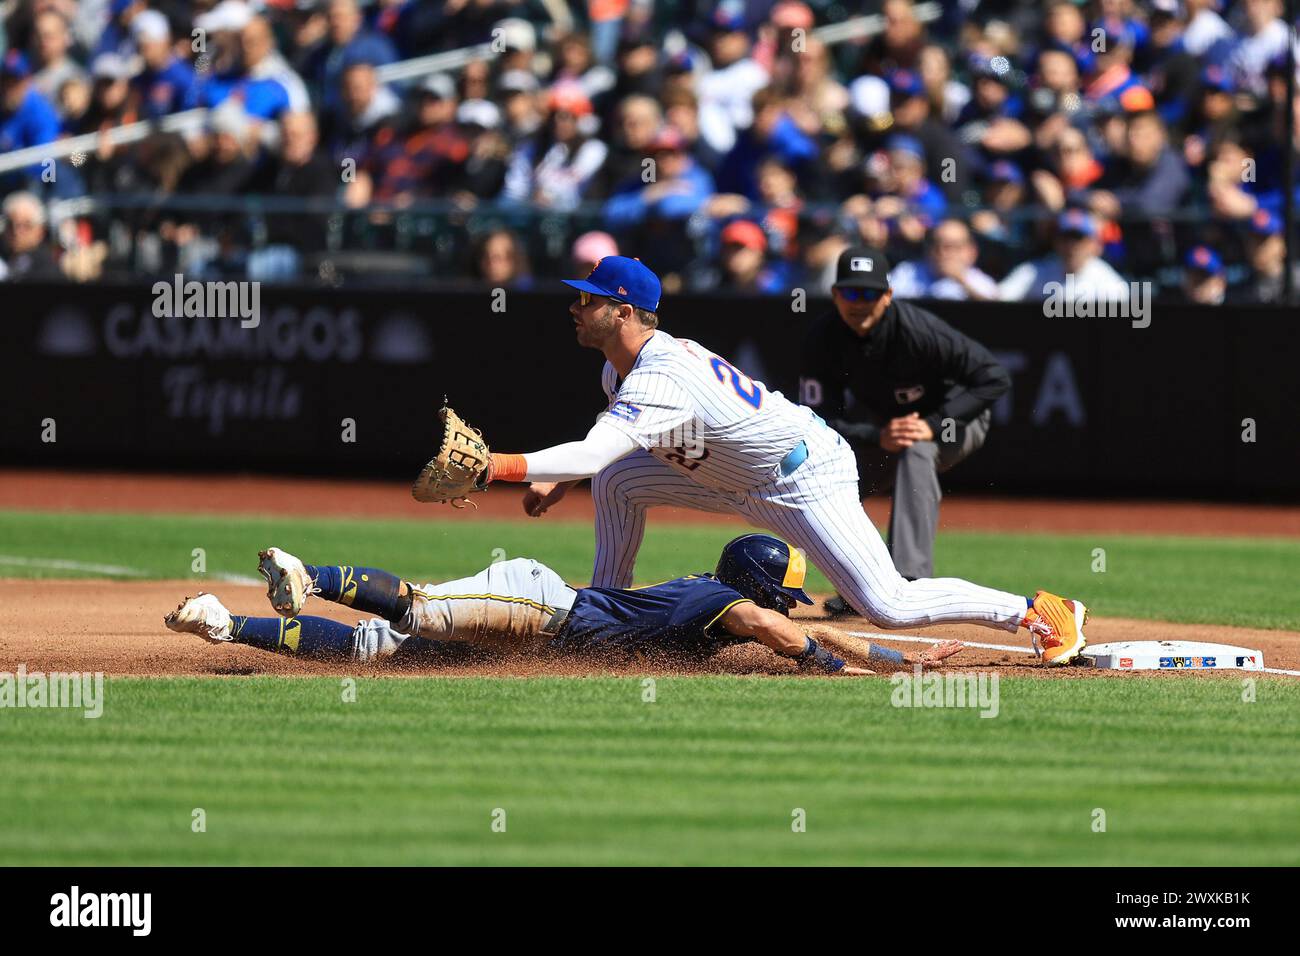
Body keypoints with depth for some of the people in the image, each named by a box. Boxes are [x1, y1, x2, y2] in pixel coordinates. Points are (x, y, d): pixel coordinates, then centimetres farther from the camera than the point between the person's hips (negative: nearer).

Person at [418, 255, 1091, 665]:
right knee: (618, 482, 2)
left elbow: (591, 453, -45)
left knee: (888, 605, -16)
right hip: (744, 480, 10)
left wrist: (498, 465, -46)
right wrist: (558, 480, 3)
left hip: (805, 480, -10)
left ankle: (1039, 613, -5)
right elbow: (605, 448, 19)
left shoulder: (661, 378, -32)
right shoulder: (621, 365, 1)